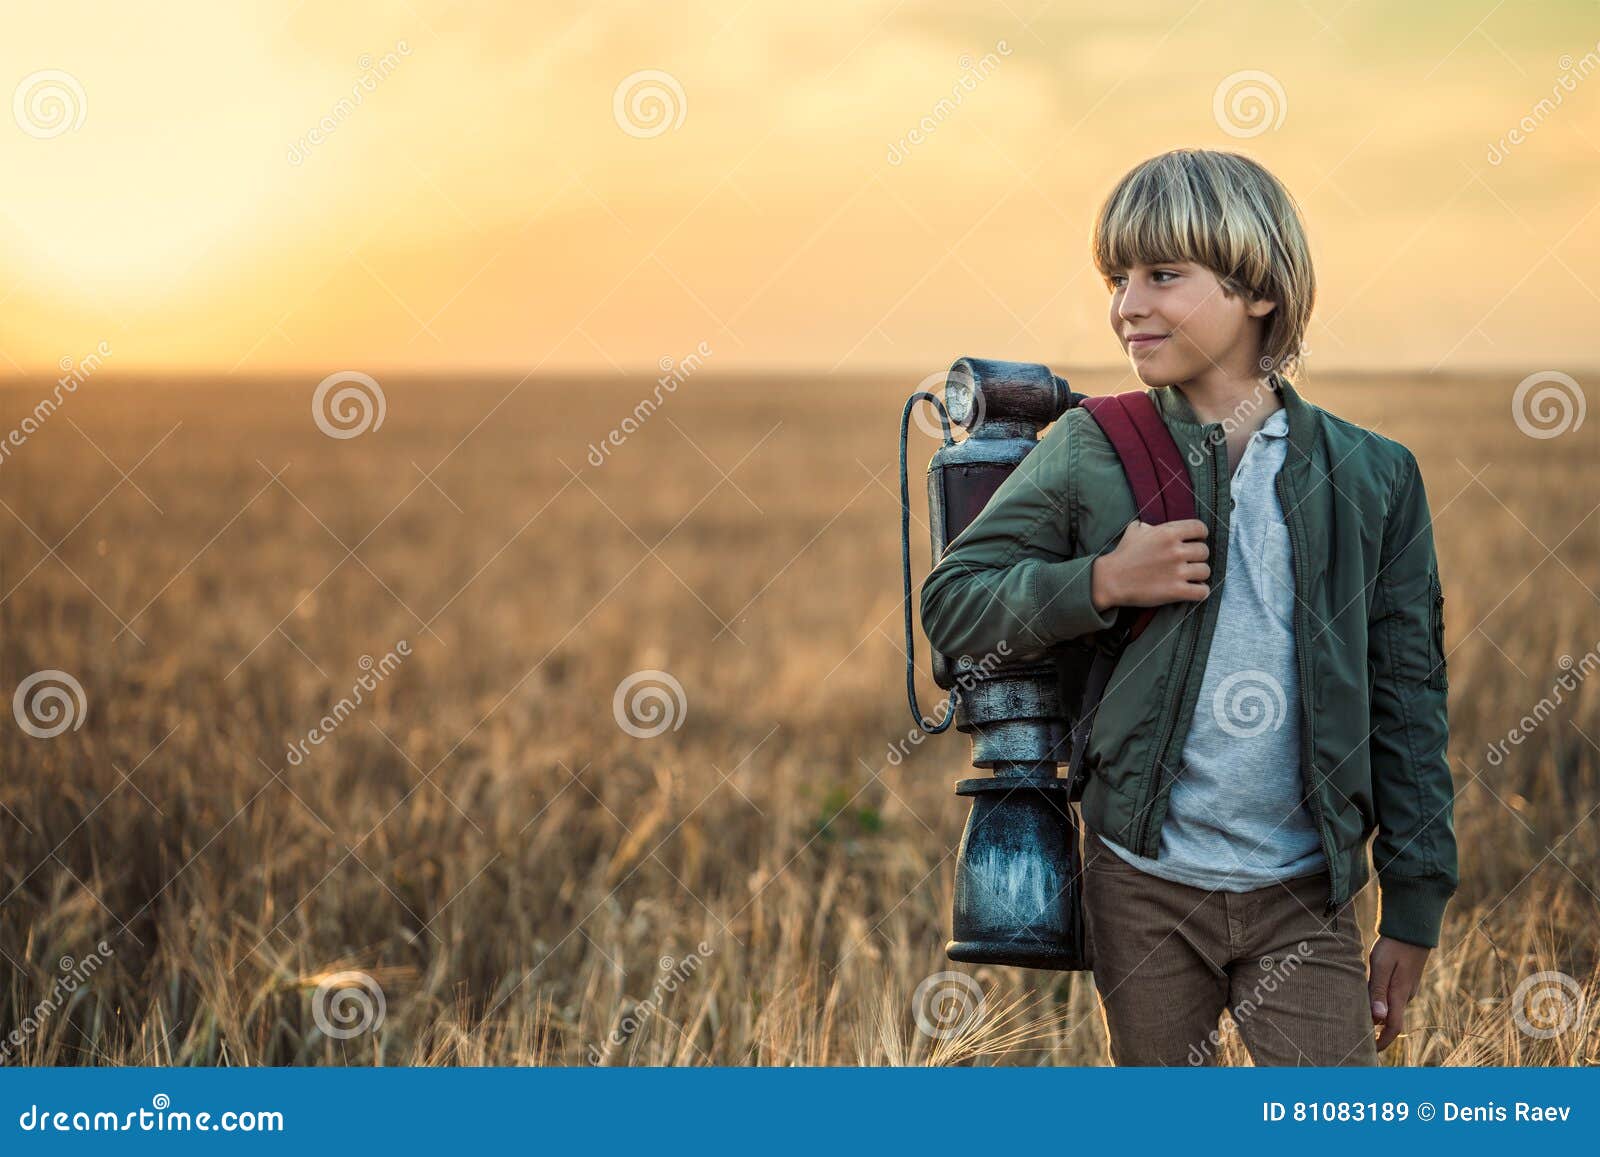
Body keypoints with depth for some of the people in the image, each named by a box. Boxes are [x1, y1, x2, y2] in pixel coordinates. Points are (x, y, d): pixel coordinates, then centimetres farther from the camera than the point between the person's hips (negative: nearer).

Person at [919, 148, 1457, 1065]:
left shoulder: (1372, 476, 2)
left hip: (1305, 896, 0)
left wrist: (1414, 909, 4)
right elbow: (951, 602, 4)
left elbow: (1409, 703, 5)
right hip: (1145, 886, 1)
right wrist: (1100, 583, -13)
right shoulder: (1090, 452, 1)